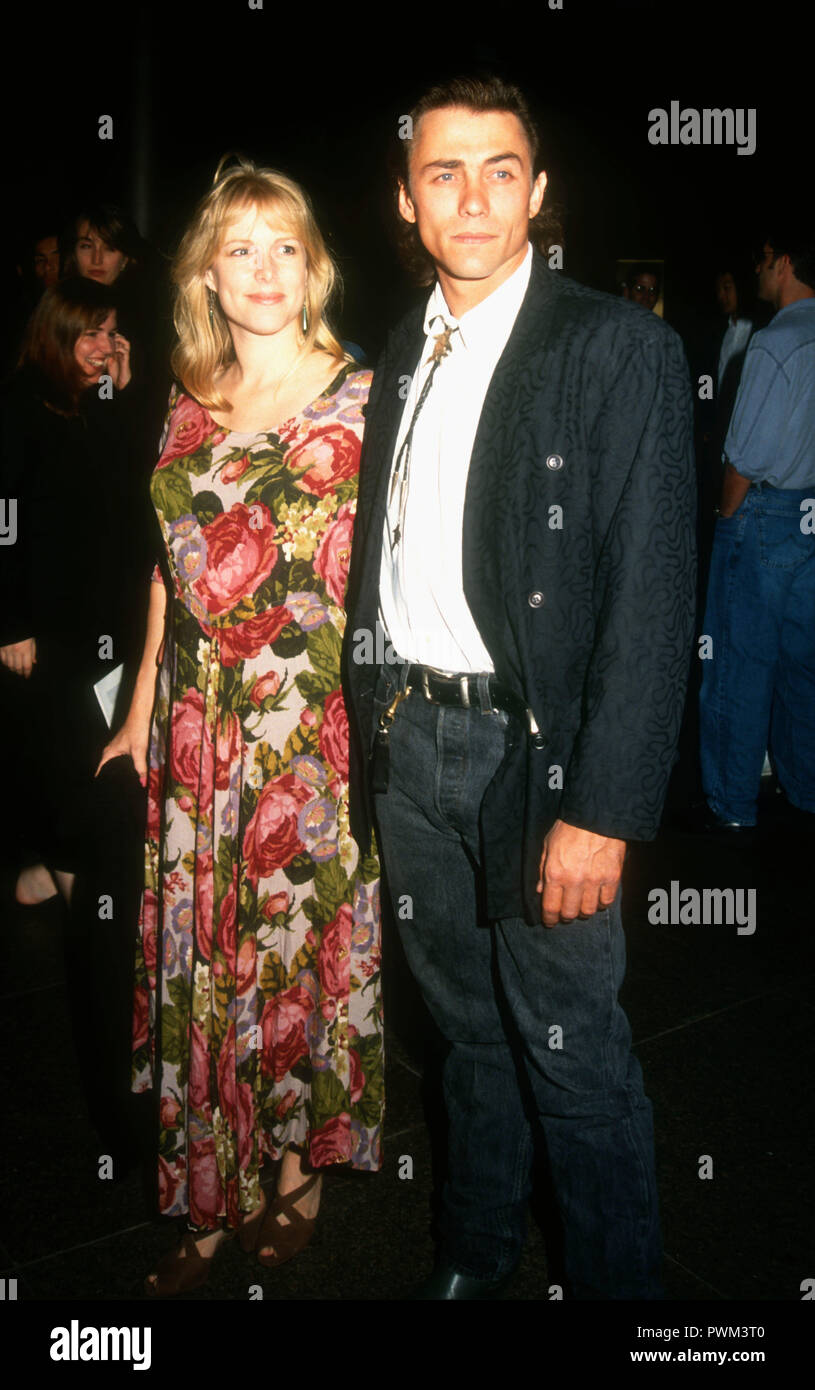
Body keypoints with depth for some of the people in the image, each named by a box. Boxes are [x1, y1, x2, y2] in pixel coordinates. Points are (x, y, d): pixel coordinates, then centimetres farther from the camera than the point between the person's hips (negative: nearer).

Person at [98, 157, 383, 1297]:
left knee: (303, 936, 8)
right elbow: (173, 563, 14)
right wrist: (142, 708, 12)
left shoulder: (361, 399, -3)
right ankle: (216, 1202, 26)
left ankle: (302, 1171, 30)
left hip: (314, 723, -4)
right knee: (205, 952, 9)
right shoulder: (190, 405, 10)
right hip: (198, 727, 4)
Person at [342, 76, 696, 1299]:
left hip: (532, 751, -6)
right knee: (469, 1027, 21)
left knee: (574, 1057, 4)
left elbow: (652, 599, -14)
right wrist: (367, 730, 9)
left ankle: (618, 1284, 26)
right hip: (407, 745, 6)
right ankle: (476, 1257, 41)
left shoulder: (617, 349, -8)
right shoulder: (401, 357, 11)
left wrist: (603, 810, -19)